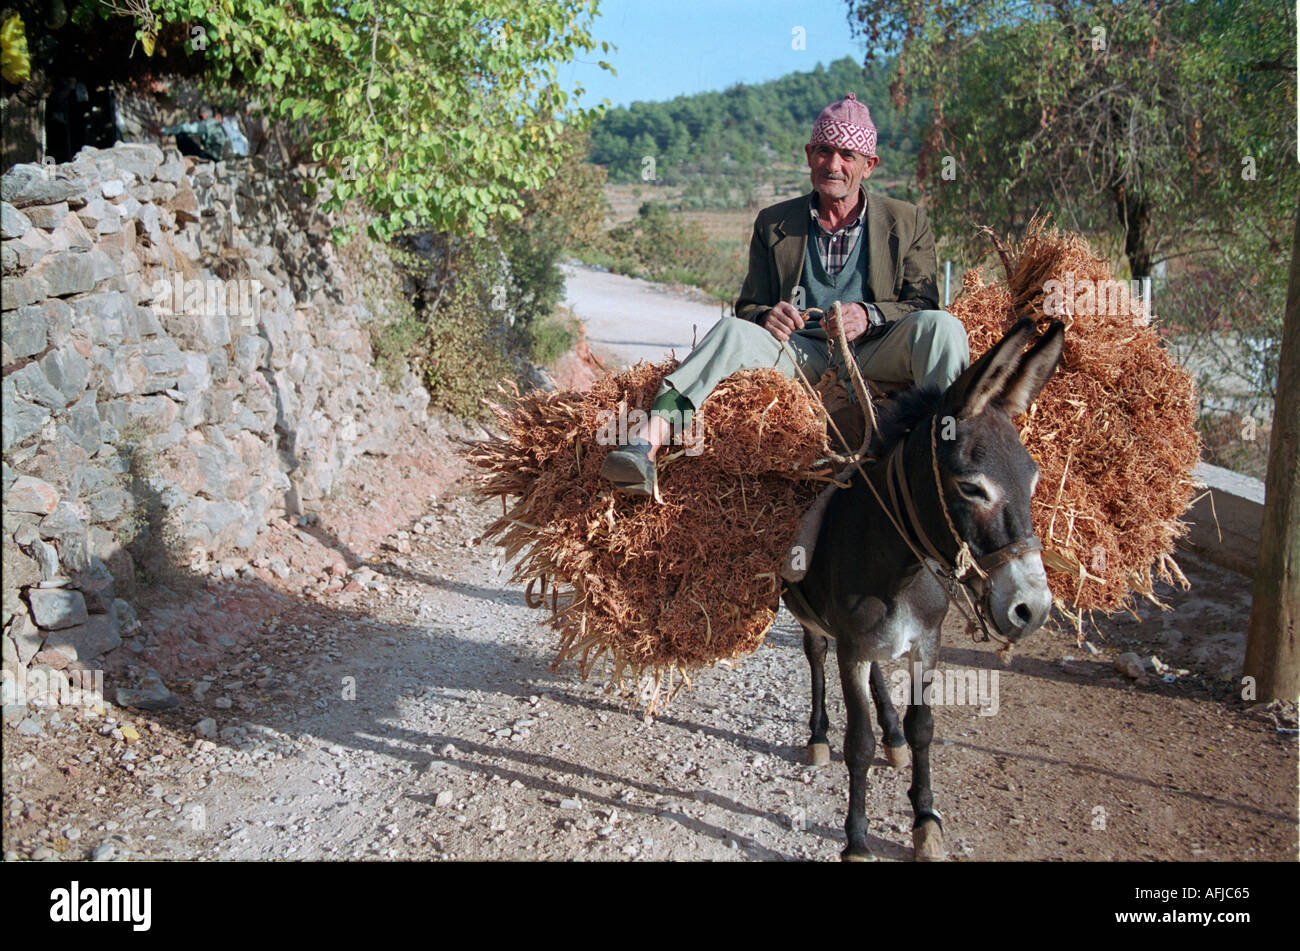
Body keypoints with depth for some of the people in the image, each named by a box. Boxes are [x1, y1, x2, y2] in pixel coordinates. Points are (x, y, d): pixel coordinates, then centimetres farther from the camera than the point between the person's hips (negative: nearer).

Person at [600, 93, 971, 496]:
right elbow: (749, 305, 14)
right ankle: (648, 438, -46)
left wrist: (868, 316, -16)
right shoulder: (773, 223, 15)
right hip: (803, 354, 0)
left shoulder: (908, 222, 12)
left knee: (940, 326, -29)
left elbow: (924, 305, 5)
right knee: (732, 330, -28)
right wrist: (766, 317, -13)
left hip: (875, 356, 0)